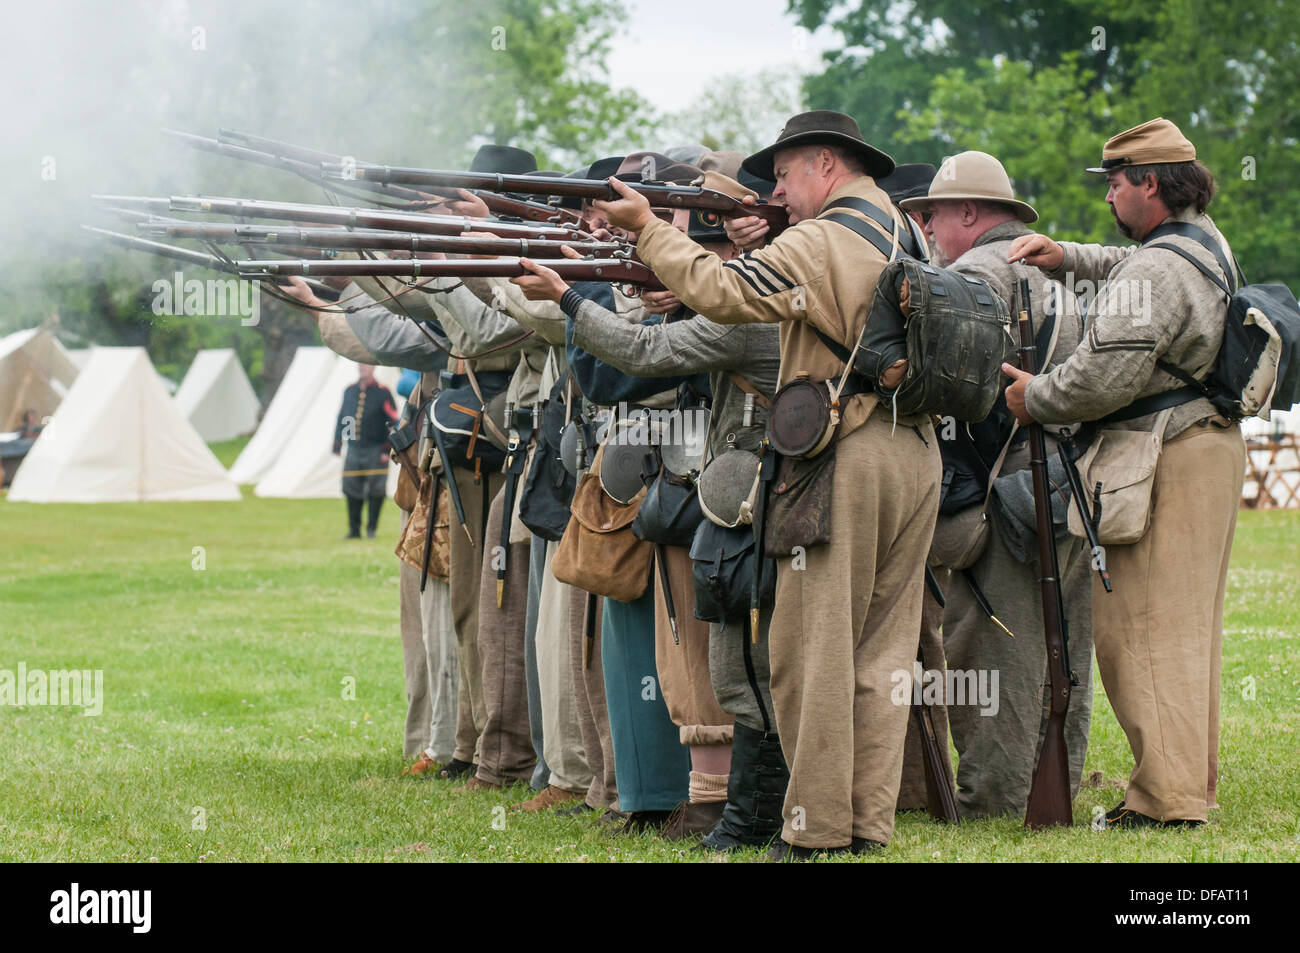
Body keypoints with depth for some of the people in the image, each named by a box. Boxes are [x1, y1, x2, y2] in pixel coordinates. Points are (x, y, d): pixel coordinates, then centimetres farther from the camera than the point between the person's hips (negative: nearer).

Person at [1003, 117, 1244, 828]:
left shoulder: (1153, 274, -19)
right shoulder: (1205, 240, 13)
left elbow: (1105, 377, -26)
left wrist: (1034, 398, -9)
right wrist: (1070, 257, 17)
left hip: (1170, 462, -10)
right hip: (1212, 443, 10)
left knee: (1142, 628, -7)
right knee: (1187, 625, 15)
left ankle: (1167, 798, -8)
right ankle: (1194, 782, 22)